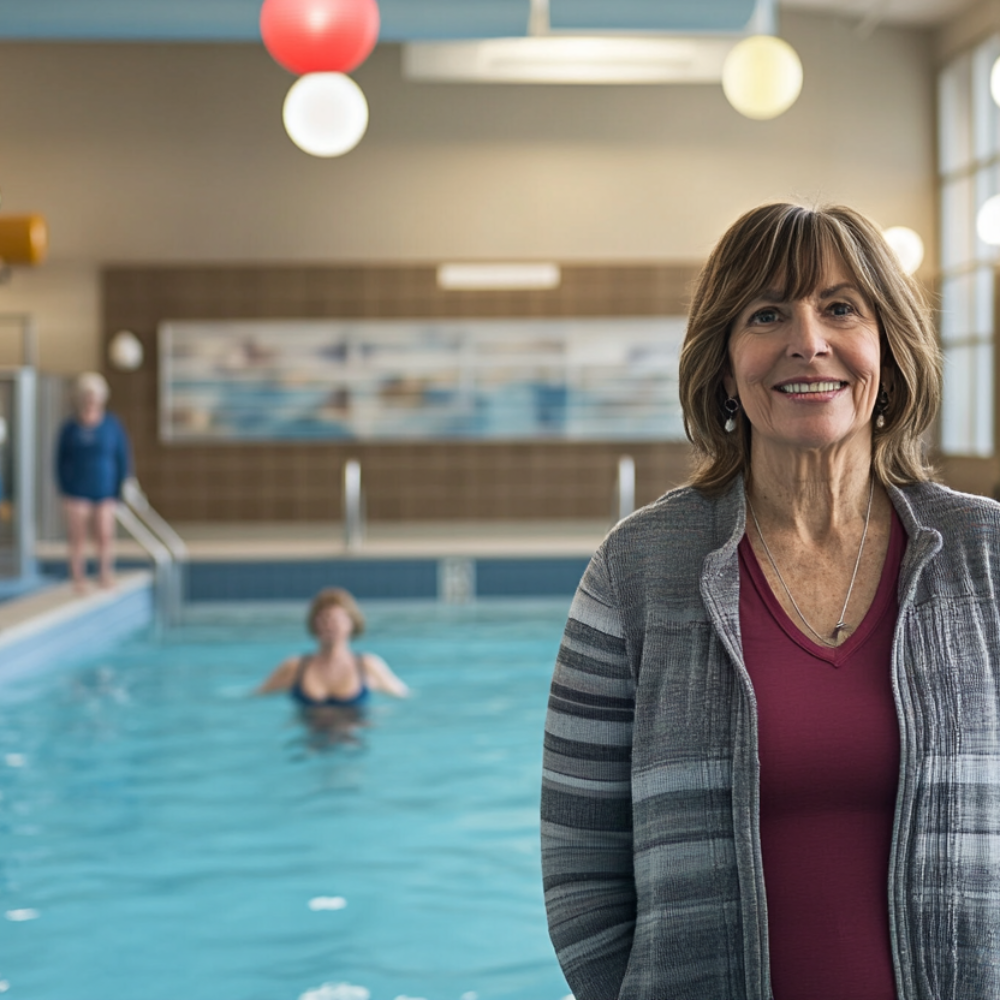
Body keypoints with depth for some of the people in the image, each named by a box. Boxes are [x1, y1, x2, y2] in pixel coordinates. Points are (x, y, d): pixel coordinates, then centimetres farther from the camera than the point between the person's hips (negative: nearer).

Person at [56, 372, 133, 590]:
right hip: (77, 495, 0)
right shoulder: (70, 428, -2)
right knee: (77, 537, 1)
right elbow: (61, 462, 5)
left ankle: (106, 574, 13)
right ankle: (78, 578, 10)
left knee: (105, 535, -1)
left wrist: (117, 492, -2)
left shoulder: (112, 426, -2)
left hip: (105, 493, 0)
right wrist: (66, 490, -4)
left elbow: (123, 460, 3)